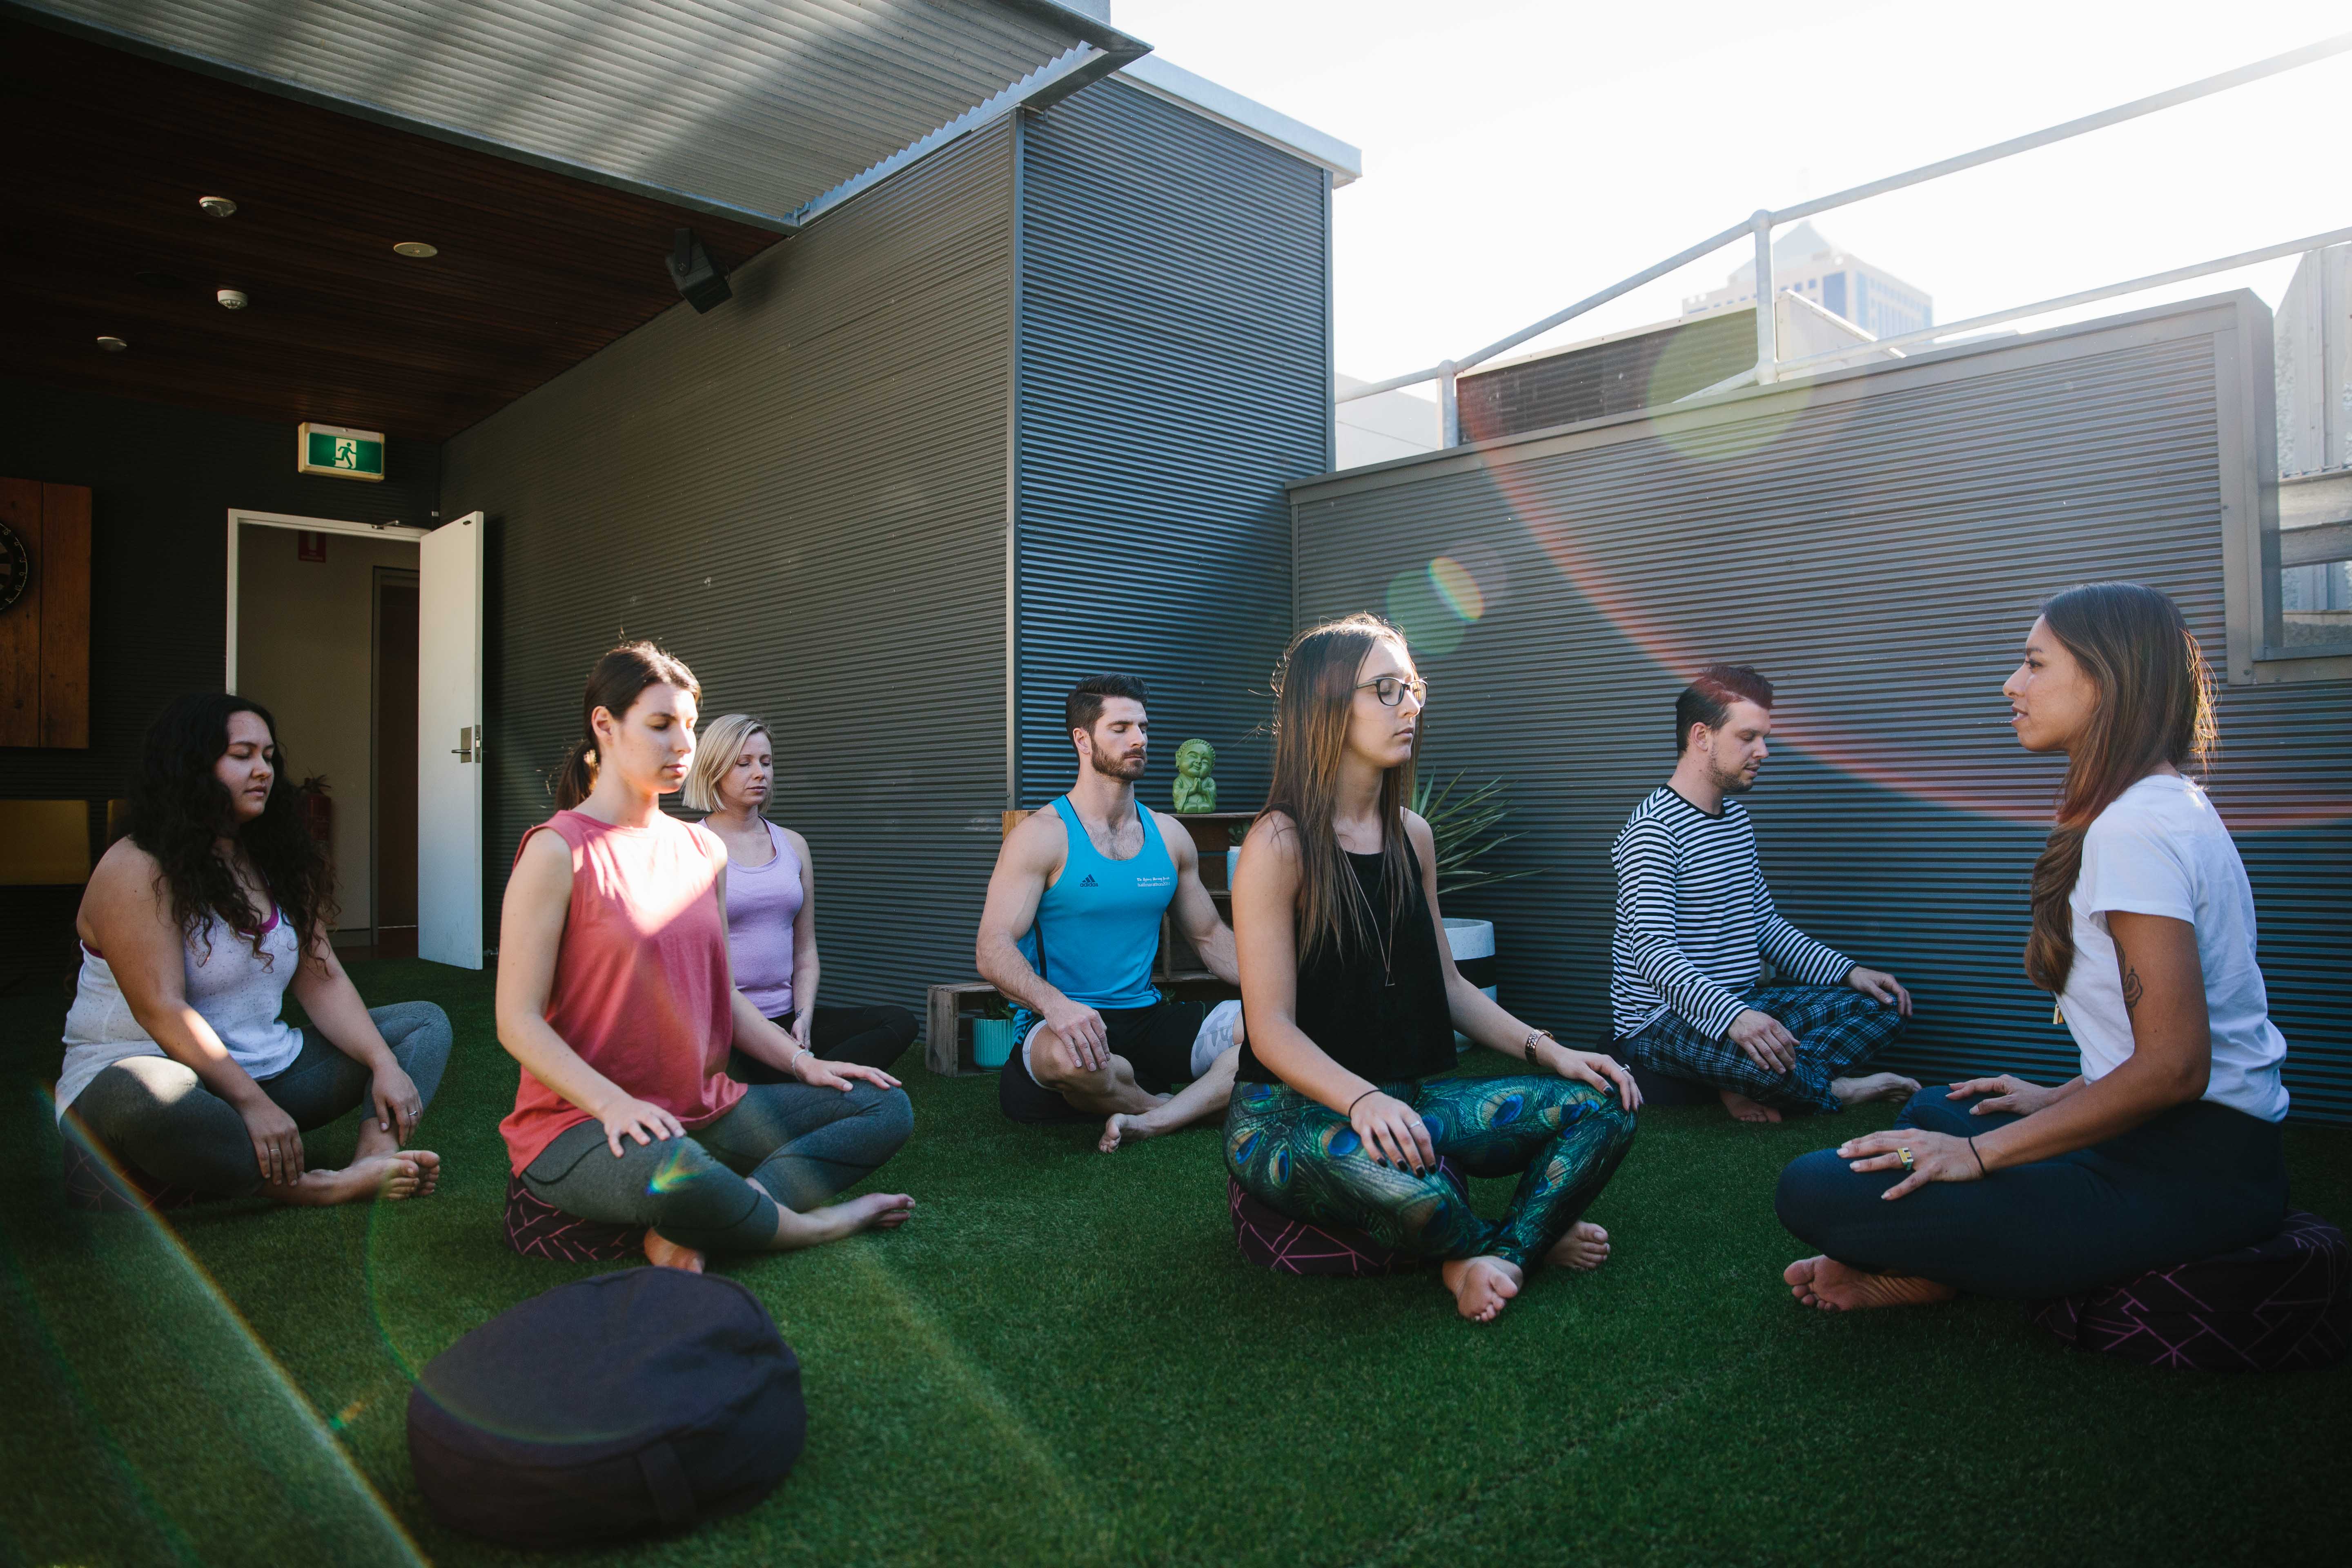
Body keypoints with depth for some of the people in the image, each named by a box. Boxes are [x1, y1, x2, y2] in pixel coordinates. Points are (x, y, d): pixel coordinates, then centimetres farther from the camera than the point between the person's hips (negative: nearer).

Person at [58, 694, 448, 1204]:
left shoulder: (276, 864, 12)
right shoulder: (136, 870, -11)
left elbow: (322, 980, 5)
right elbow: (160, 1009, -20)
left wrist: (384, 1064, -10)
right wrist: (253, 1103, -28)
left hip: (268, 1071, 8)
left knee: (426, 1022, 0)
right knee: (152, 1098, -43)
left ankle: (376, 1155, -29)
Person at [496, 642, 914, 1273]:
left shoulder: (703, 851, 12)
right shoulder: (559, 851, -9)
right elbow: (518, 1022, -13)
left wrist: (803, 1062, 4)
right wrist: (613, 1104, -28)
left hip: (702, 1111, 8)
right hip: (581, 1122, -7)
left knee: (886, 1107, -3)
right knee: (669, 1172, -41)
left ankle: (694, 1233, -19)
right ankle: (817, 1223, -11)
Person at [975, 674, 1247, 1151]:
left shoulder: (1169, 835, 12)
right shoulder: (1042, 835, -5)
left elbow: (1210, 937, 19)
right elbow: (993, 950, -14)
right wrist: (1053, 1003, -35)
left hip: (1149, 1017, 5)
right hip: (1065, 1022, -4)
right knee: (1070, 1056, -41)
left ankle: (1151, 1122, -28)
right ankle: (1199, 1106, -11)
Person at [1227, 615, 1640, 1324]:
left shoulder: (1412, 837, 9)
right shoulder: (1279, 844, -13)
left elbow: (1447, 984, 16)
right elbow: (1272, 1027, -16)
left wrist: (1543, 1049, 0)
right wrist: (1361, 1100, -33)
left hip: (1409, 1095, 6)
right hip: (1291, 1110, -6)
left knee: (1603, 1104, -10)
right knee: (1385, 1165, -39)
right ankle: (1527, 1237, -6)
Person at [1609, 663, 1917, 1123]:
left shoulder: (1737, 820, 14)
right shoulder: (1653, 830, -17)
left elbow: (1766, 924, 19)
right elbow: (1653, 951, -27)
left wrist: (1848, 971, 5)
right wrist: (1732, 1016, -42)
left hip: (1740, 1005, 10)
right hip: (1660, 1022, -9)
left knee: (1882, 1006, 0)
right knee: (1766, 1055, -38)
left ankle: (1752, 1090, -14)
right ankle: (1833, 1087, -4)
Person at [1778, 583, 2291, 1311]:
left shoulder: (2135, 827, -18)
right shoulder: (2173, 805, 14)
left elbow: (2173, 1064, -23)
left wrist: (1980, 1152, -18)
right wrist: (2064, 1097, 18)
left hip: (2187, 1179, -11)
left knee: (1815, 1191, -20)